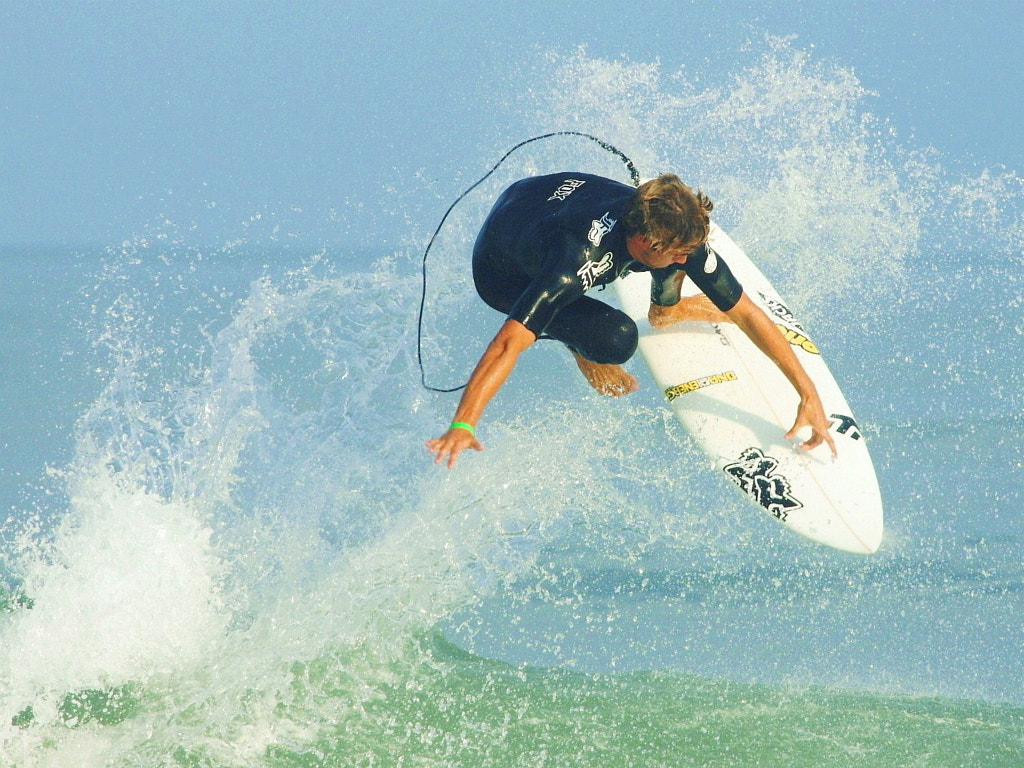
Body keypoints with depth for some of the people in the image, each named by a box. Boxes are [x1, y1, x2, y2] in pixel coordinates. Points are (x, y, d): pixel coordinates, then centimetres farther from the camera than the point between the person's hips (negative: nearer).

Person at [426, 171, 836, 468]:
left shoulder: (678, 229, -27)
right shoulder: (575, 266, -46)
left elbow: (746, 313, -20)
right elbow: (509, 343, -54)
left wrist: (808, 393, -22)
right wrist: (462, 426, -66)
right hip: (506, 275, -6)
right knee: (617, 338, -26)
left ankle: (665, 309, 25)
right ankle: (583, 346, 10)